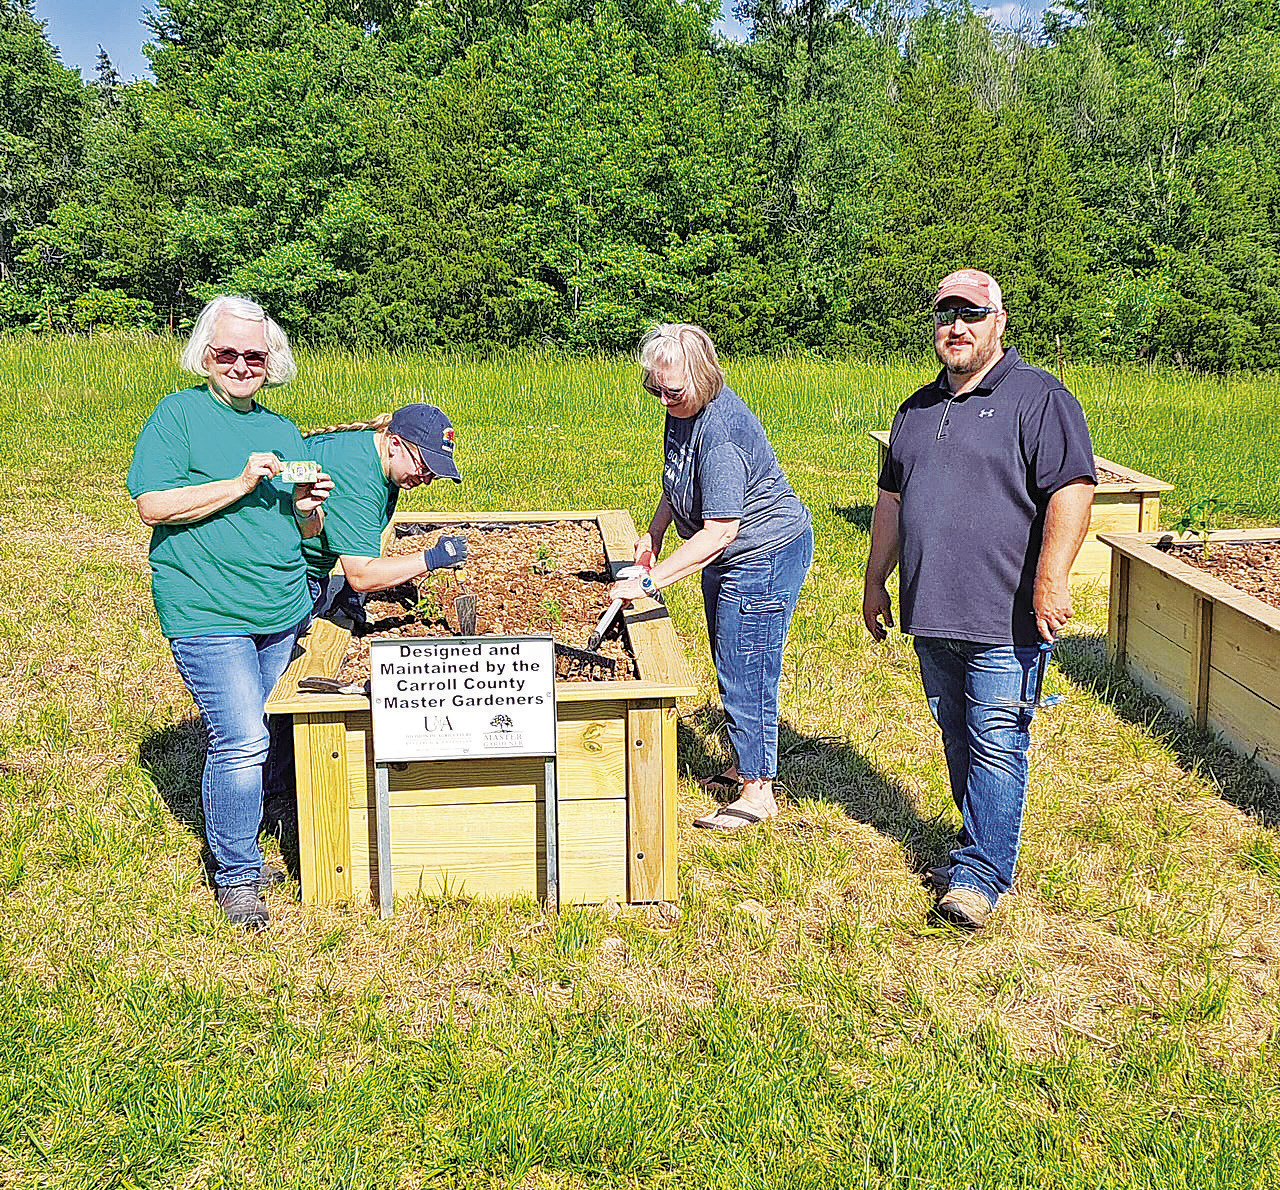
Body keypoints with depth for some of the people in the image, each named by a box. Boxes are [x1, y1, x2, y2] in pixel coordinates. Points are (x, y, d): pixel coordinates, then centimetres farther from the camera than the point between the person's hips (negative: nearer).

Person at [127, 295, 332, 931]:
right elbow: (152, 504, -11)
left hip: (284, 614, 6)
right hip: (207, 614, -6)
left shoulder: (282, 430, 15)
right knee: (241, 741, -11)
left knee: (251, 738, 13)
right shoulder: (178, 414, -2)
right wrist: (240, 485, -17)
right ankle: (235, 875, 6)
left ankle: (238, 849, 31)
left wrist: (307, 508, -3)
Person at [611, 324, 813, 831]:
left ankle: (757, 791, 9)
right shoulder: (683, 410, 0)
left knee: (746, 673, -4)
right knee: (730, 669, 20)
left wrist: (648, 583, -36)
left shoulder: (721, 429, -30)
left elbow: (720, 530, -34)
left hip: (765, 556, -10)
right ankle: (745, 768, 35)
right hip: (729, 560, 10)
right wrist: (654, 534, 9)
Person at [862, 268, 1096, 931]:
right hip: (933, 616, 7)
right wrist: (876, 579, 24)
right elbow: (892, 499, 25)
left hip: (1006, 622, -7)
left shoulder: (1038, 399, -5)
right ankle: (978, 846, 28)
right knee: (958, 740, 14)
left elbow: (1071, 491, -14)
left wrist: (1049, 581, -22)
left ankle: (981, 874, 2)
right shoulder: (918, 409, 17)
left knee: (995, 745, -5)